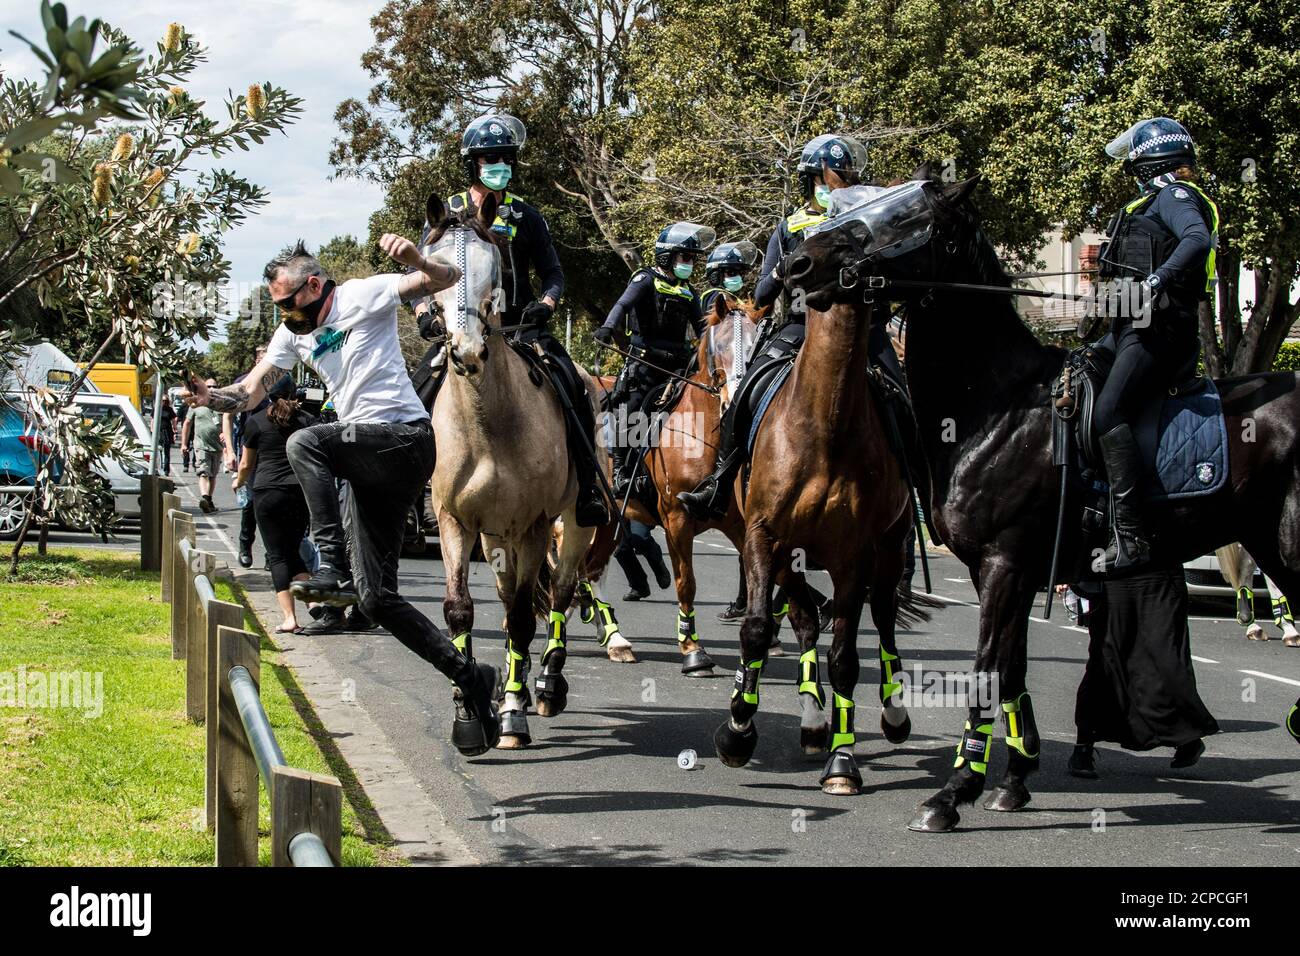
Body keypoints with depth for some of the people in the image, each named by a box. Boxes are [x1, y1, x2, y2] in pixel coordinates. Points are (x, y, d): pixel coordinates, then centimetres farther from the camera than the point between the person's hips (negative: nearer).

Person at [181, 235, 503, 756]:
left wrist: (415, 258, -31)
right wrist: (209, 396, -5)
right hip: (369, 458, 9)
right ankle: (470, 678, 7)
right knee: (377, 597, 2)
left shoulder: (364, 295, -4)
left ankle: (333, 568, -28)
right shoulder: (295, 334, 17)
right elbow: (251, 391, 16)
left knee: (303, 443, -31)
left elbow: (448, 277, -10)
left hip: (404, 436, -8)